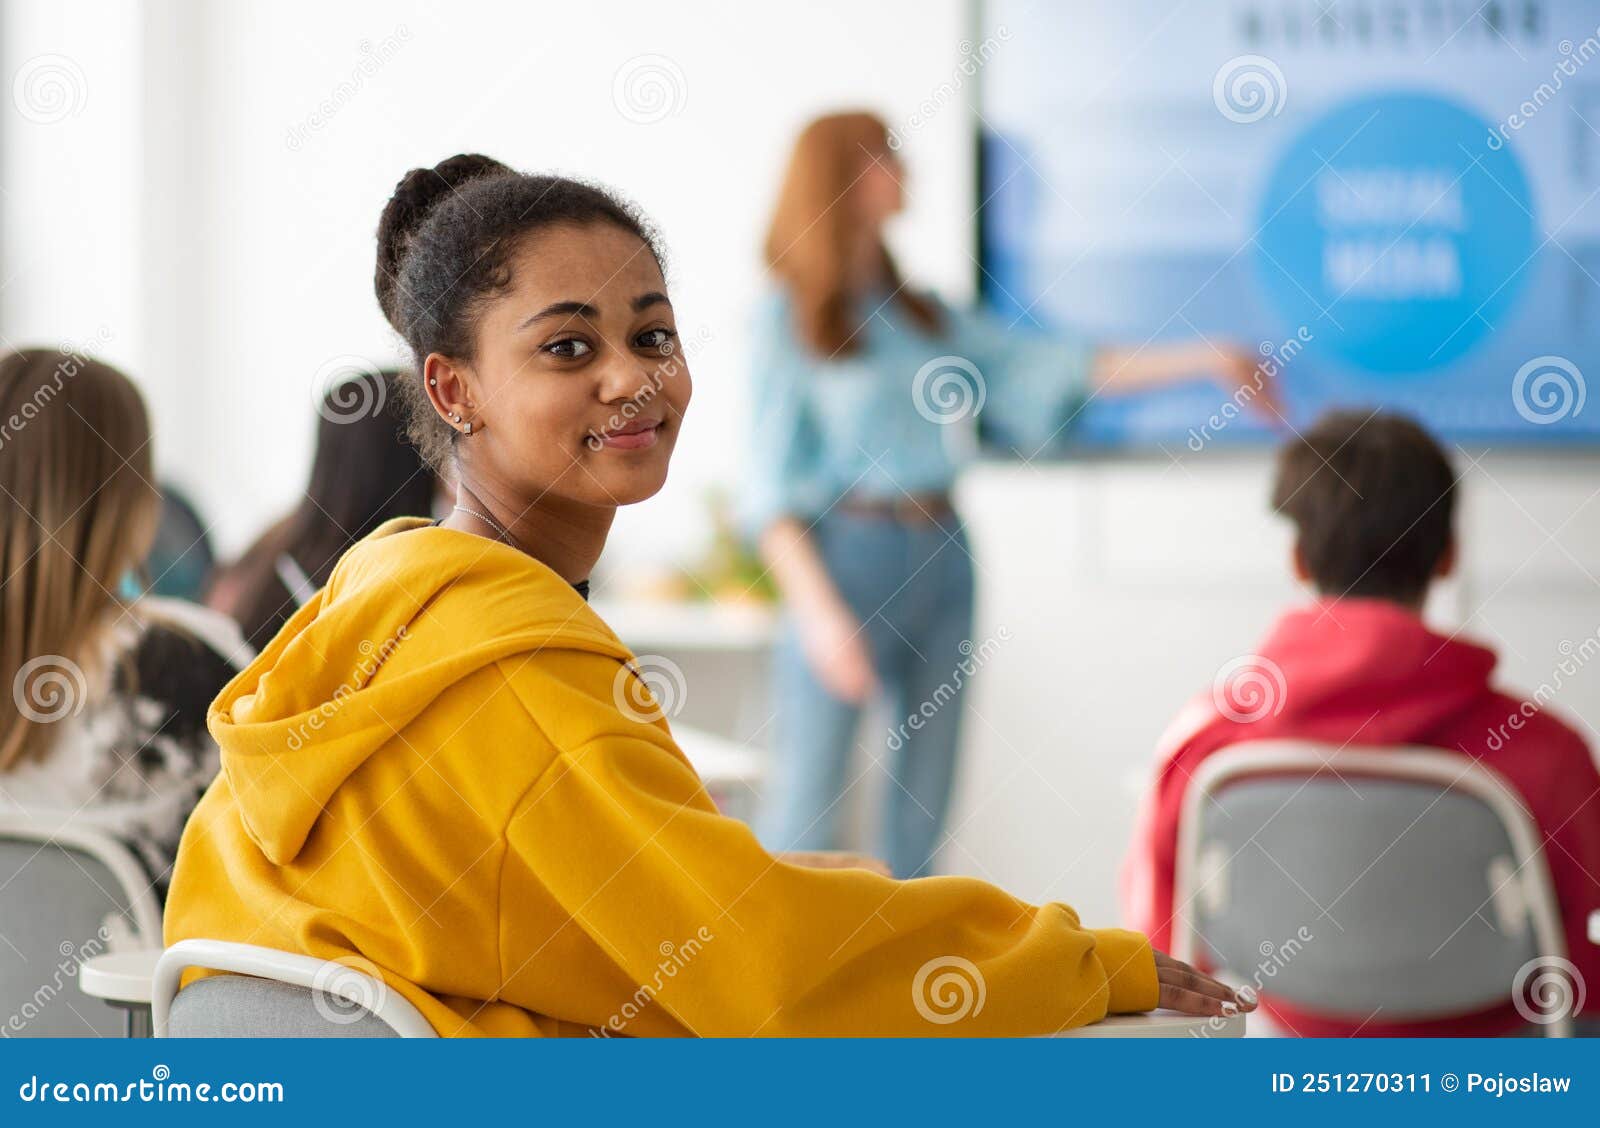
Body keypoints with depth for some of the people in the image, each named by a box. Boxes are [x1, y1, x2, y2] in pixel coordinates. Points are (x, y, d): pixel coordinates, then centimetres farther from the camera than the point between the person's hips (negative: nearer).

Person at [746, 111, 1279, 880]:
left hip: (941, 560, 6)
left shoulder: (926, 315, 16)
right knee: (805, 813, -9)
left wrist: (1204, 360, 7)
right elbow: (772, 490, -6)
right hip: (844, 557, -6)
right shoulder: (786, 320, -1)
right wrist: (819, 611, -17)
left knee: (922, 811, 5)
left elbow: (1047, 368, 13)